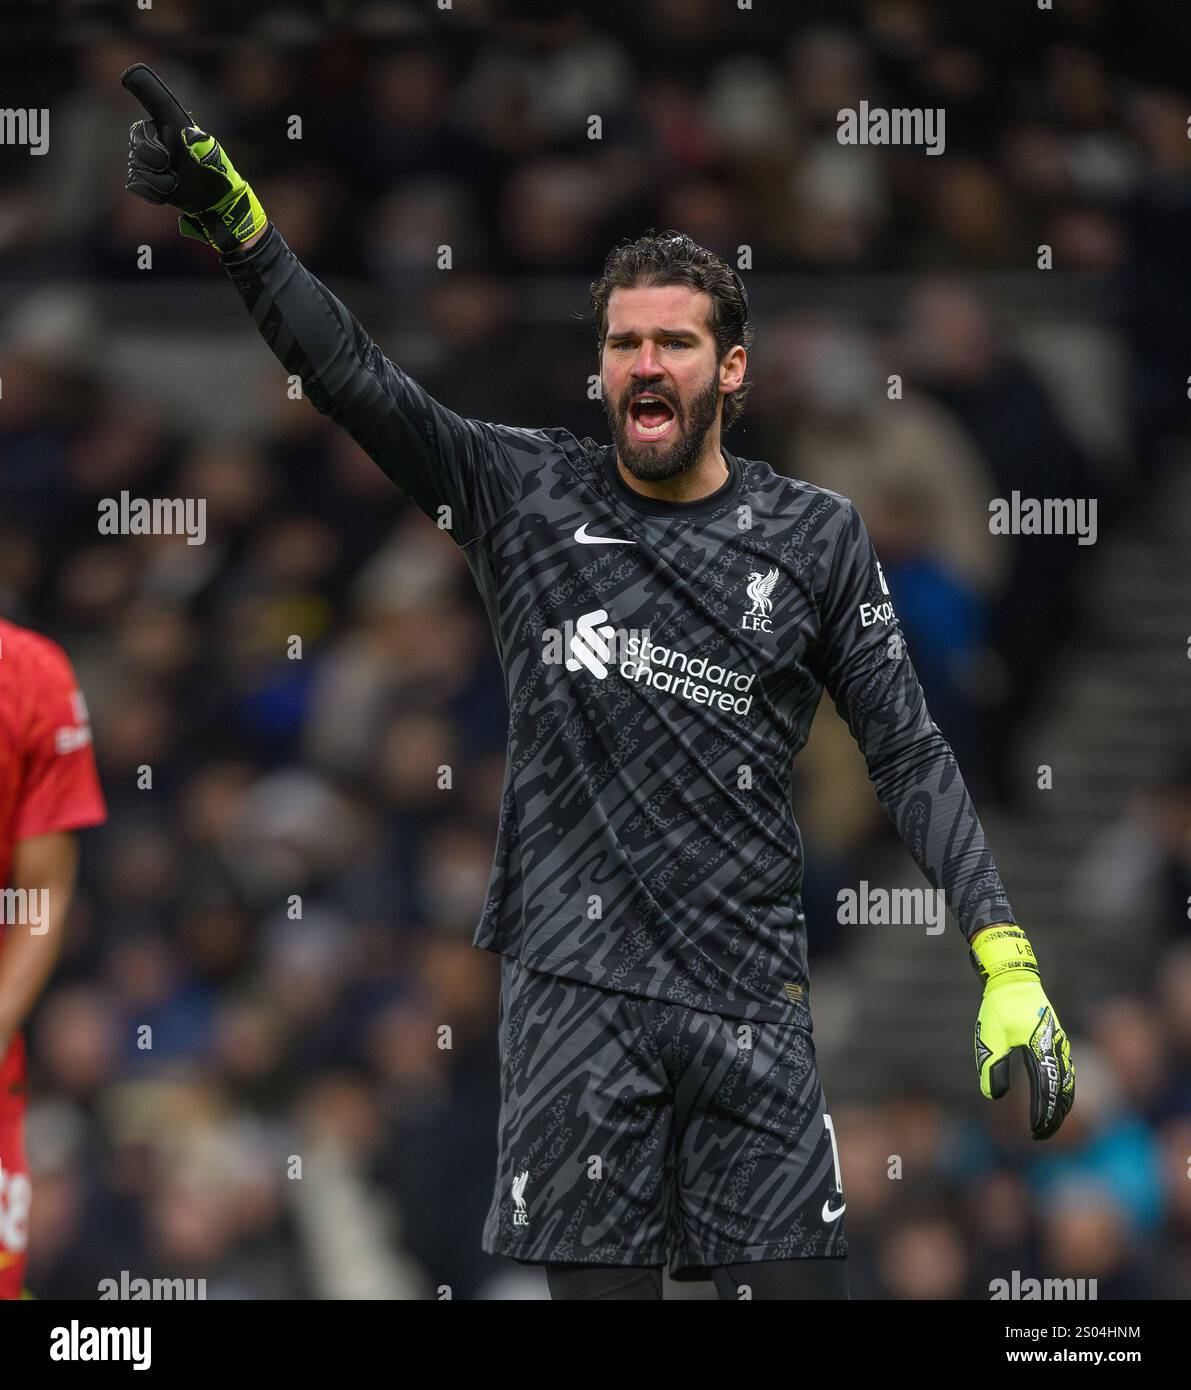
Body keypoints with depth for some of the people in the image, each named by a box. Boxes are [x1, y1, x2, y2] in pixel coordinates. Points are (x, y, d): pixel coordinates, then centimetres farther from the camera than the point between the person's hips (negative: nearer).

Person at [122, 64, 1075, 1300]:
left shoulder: (815, 537, 6)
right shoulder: (525, 494, 6)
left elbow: (907, 754, 6)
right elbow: (357, 382, -4)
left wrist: (1008, 963, -3)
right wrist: (229, 216, -17)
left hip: (748, 990, 1)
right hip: (573, 988, 0)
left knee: (791, 1279, -5)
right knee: (595, 1282, -2)